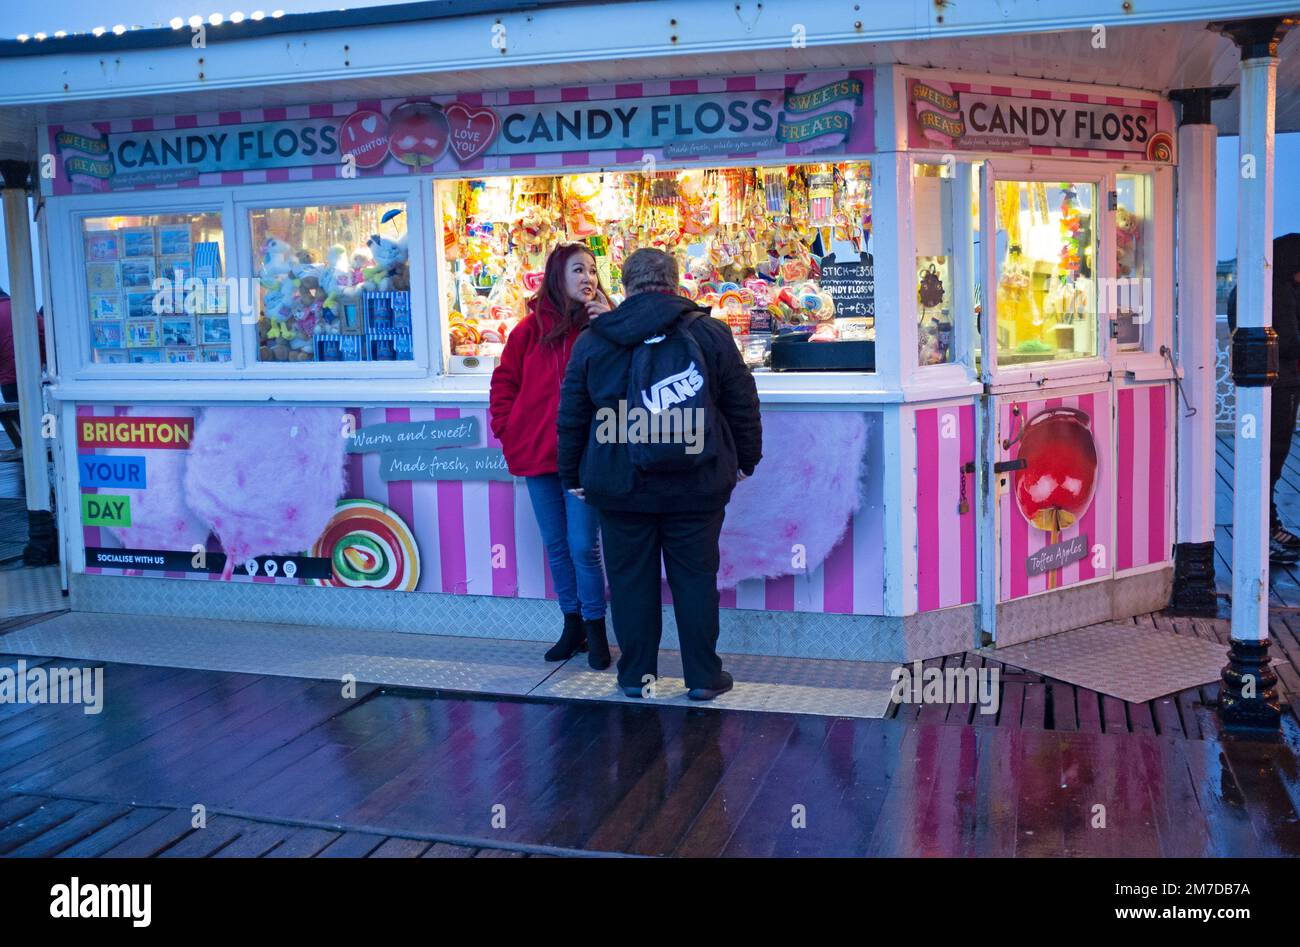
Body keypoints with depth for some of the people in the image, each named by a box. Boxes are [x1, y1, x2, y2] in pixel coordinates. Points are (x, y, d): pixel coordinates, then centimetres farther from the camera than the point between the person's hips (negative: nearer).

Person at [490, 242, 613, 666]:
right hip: (538, 453, 3)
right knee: (556, 546, 12)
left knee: (583, 547, -4)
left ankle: (595, 630, 12)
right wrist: (508, 430, 0)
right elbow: (504, 381, 10)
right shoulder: (533, 326, 5)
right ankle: (573, 626, 25)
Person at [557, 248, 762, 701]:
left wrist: (572, 475, 16)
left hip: (620, 488, 0)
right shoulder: (710, 333, -1)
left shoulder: (593, 341, 2)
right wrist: (745, 460, 16)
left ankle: (636, 674, 18)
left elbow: (572, 416, 6)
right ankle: (703, 677, 14)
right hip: (695, 486, 0)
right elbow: (743, 405, 3)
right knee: (695, 576, 8)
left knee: (631, 578, 10)